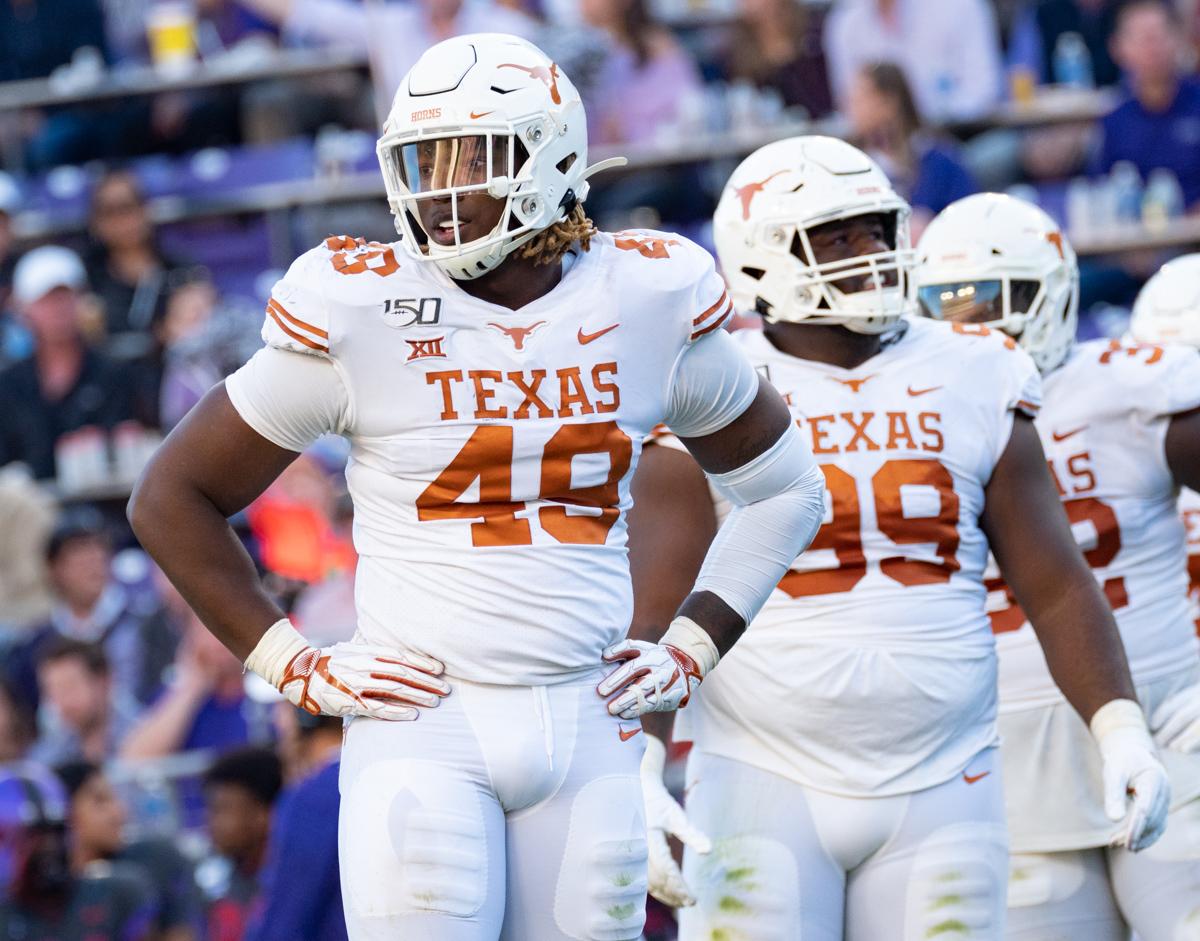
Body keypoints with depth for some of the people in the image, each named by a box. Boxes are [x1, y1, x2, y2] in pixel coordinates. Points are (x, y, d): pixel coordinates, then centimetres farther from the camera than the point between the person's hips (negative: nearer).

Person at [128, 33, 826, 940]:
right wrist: (298, 668, -1)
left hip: (586, 726, 3)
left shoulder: (646, 305, 3)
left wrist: (691, 649, 9)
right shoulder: (359, 314, -5)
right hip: (425, 728, -3)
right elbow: (173, 499, 4)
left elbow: (785, 488, 19)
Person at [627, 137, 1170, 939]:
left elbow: (1057, 588, 9)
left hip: (942, 789, 2)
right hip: (765, 785, -2)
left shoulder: (971, 388, 6)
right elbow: (648, 616, -4)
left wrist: (1121, 730, -3)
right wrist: (636, 776, -15)